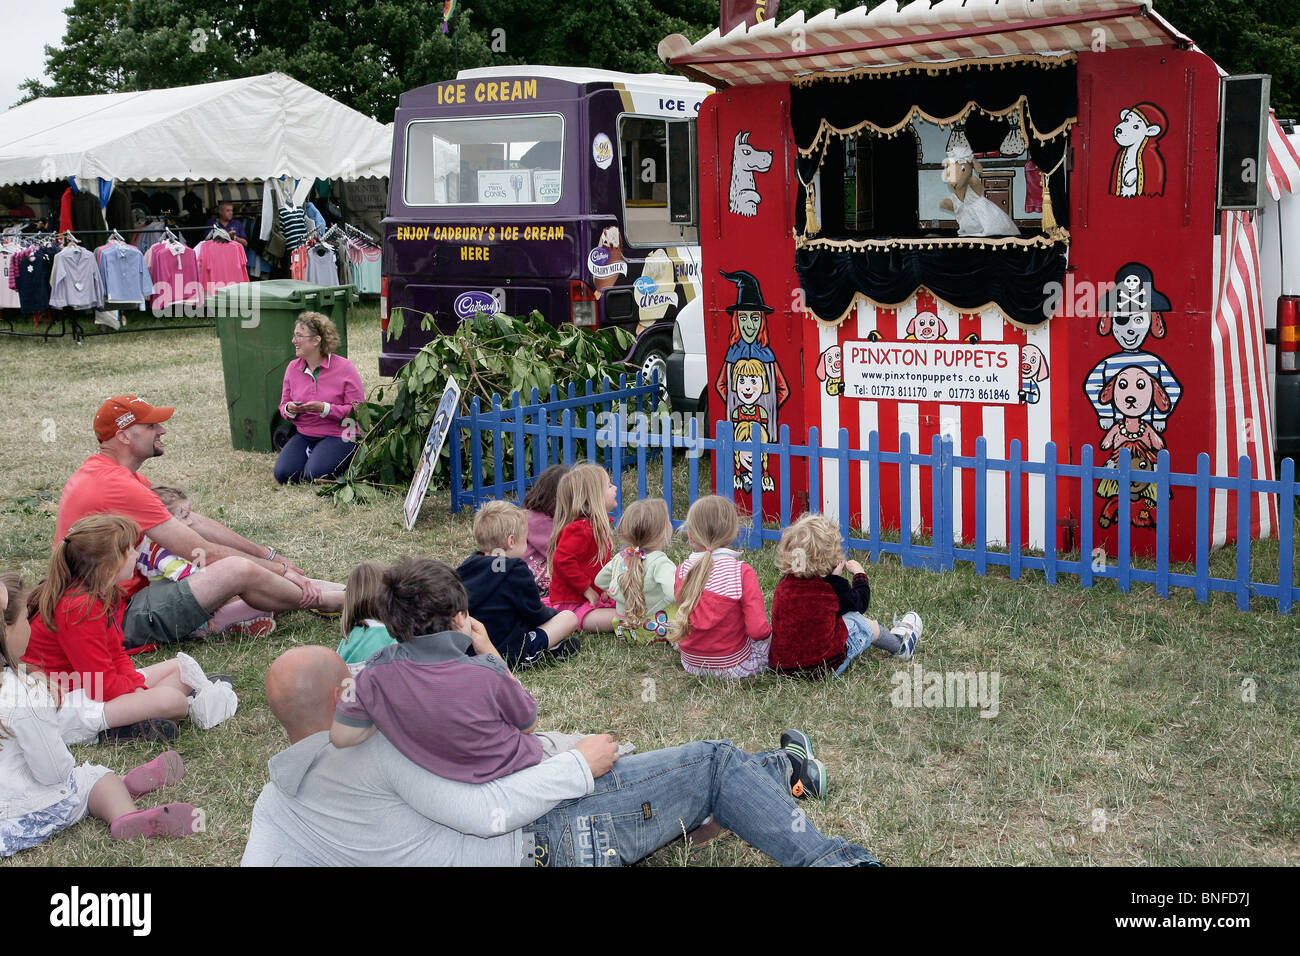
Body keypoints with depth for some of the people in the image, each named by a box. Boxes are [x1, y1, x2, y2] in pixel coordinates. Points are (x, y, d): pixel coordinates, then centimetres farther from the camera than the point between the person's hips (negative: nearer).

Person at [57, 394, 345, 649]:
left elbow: (193, 522, 12)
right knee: (237, 569, -21)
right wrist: (278, 569, -8)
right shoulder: (117, 486, -21)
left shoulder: (100, 472, 13)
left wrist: (270, 556, 8)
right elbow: (202, 552, -19)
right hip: (120, 622, -11)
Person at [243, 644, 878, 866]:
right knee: (716, 762, 5)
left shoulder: (274, 802, -1)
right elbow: (488, 814, -26)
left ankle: (781, 774, 45)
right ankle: (829, 857, 18)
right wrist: (580, 763, -13)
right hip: (552, 841, -9)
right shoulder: (379, 749, -25)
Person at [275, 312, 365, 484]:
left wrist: (324, 409, -24)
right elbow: (284, 406, 15)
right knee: (283, 473, -16)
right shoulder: (293, 368, 5)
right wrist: (290, 410, -11)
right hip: (304, 435, 5)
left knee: (315, 474, -26)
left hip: (339, 435, -5)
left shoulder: (344, 368, -10)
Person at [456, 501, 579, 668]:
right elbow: (535, 614, -7)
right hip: (507, 652, -8)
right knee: (570, 617, 0)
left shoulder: (468, 565, 5)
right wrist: (553, 614, 16)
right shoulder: (516, 572, -17)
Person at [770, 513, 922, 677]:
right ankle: (899, 645, 43)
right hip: (825, 667, -5)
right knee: (860, 621, 15)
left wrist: (832, 574, 20)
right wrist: (859, 574, 19)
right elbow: (860, 604, 5)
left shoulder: (784, 584, -6)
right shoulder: (835, 587, -17)